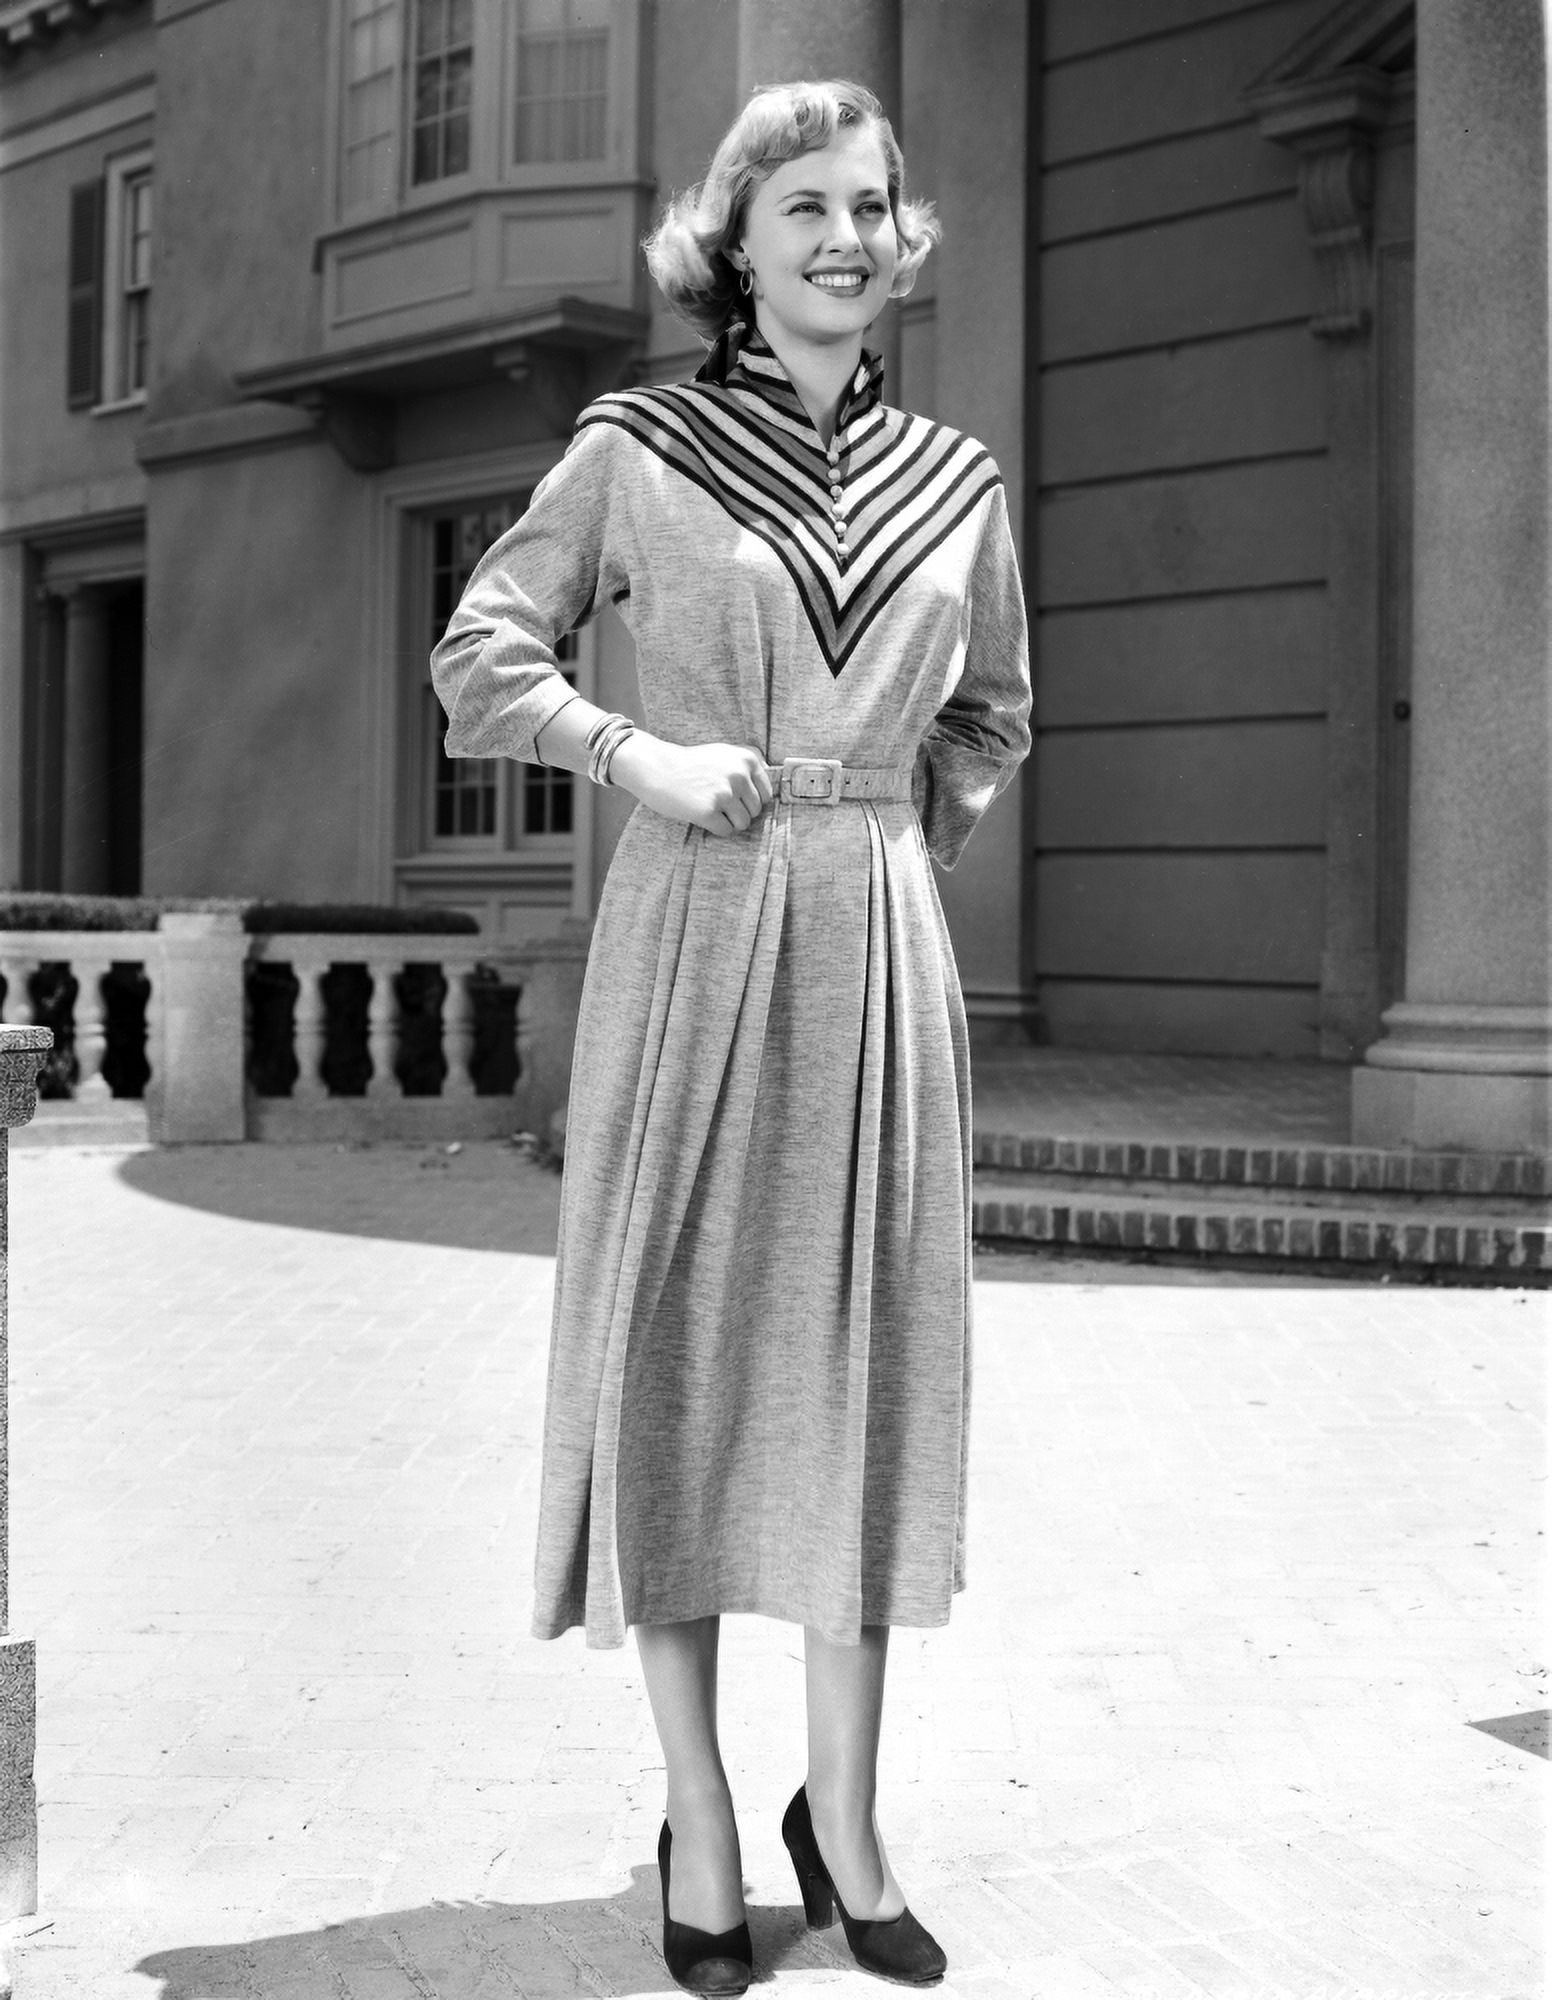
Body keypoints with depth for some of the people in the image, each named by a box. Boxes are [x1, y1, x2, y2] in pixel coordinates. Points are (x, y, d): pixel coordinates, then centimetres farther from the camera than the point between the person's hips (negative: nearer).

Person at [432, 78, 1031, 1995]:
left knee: (871, 1368, 4)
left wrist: (896, 851, 11)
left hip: (880, 951, 3)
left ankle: (844, 1820, 17)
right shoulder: (637, 451, 2)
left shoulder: (955, 482, 11)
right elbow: (479, 656, 5)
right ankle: (700, 1823, 12)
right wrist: (639, 755, -9)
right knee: (674, 1353, 0)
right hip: (688, 943, -2)